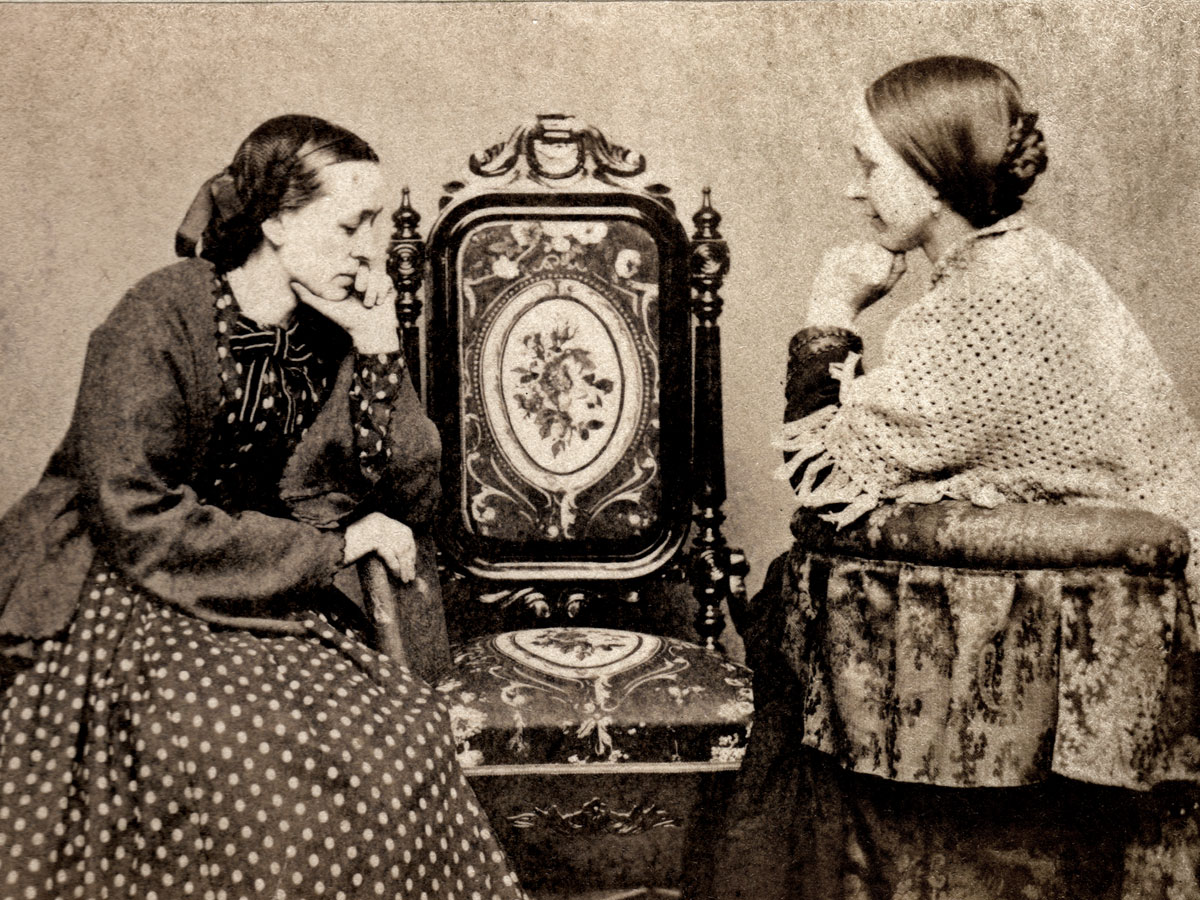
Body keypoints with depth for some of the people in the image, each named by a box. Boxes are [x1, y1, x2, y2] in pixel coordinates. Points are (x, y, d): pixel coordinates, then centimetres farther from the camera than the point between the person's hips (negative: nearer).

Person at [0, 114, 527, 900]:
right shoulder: (160, 321, -15)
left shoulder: (337, 332, 2)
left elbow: (412, 498, -1)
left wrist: (379, 352, -13)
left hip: (274, 596, 5)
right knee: (261, 760, -27)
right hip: (125, 598, -5)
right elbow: (141, 525, -21)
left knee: (404, 732, -18)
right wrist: (332, 548, -18)